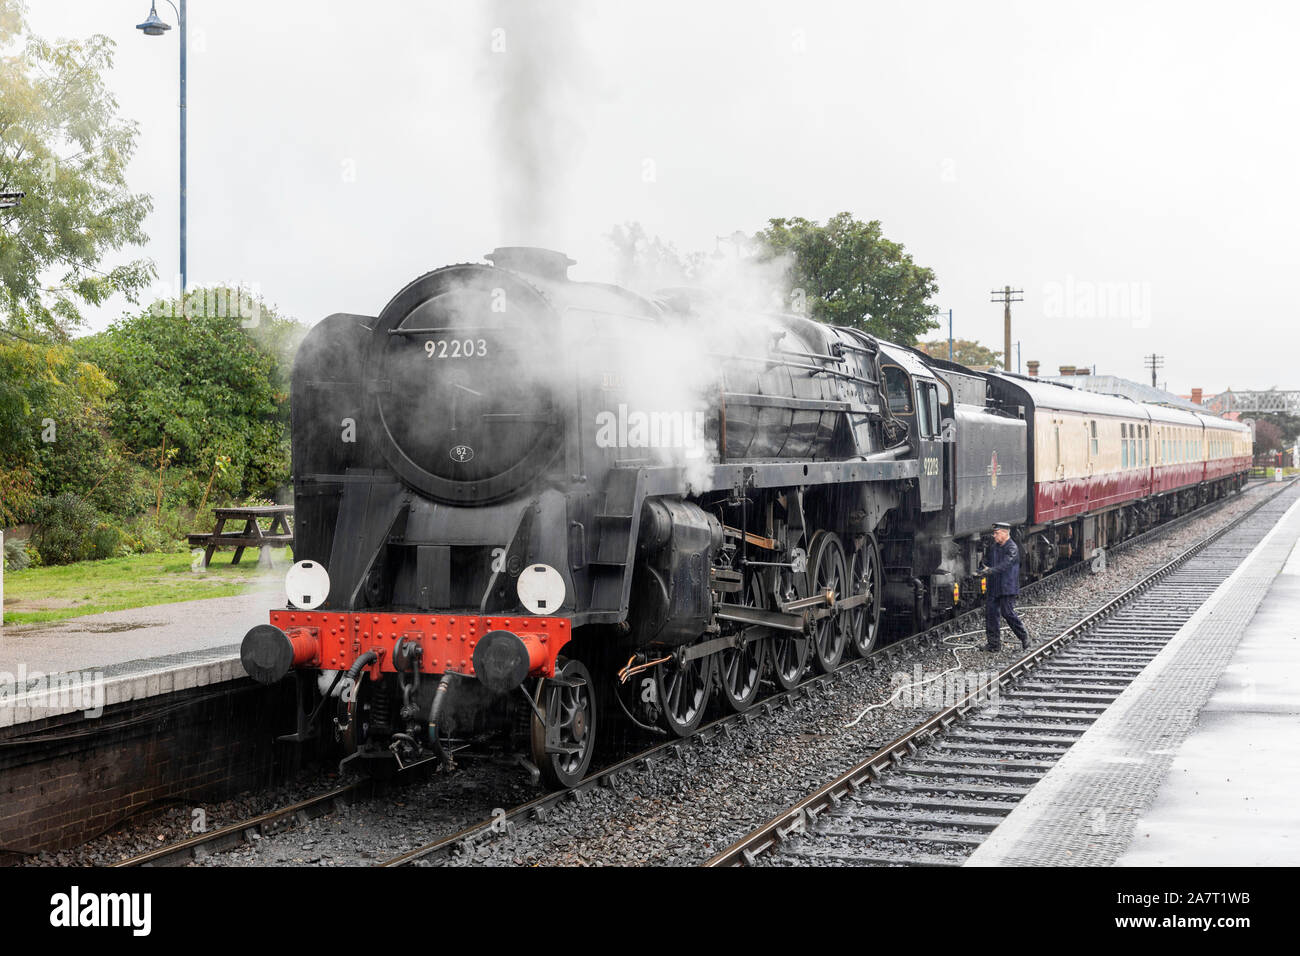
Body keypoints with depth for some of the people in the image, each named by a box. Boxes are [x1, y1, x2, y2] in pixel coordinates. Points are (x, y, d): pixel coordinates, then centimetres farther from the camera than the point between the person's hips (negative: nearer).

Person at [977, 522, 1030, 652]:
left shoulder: (1012, 548, -12)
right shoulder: (993, 547, 12)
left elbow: (1005, 565, -26)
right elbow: (987, 561, 18)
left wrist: (990, 570, -38)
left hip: (1007, 588, -7)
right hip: (993, 587, 7)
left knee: (1008, 613, -7)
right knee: (991, 613, 3)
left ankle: (1024, 635, 14)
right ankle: (994, 643, 10)